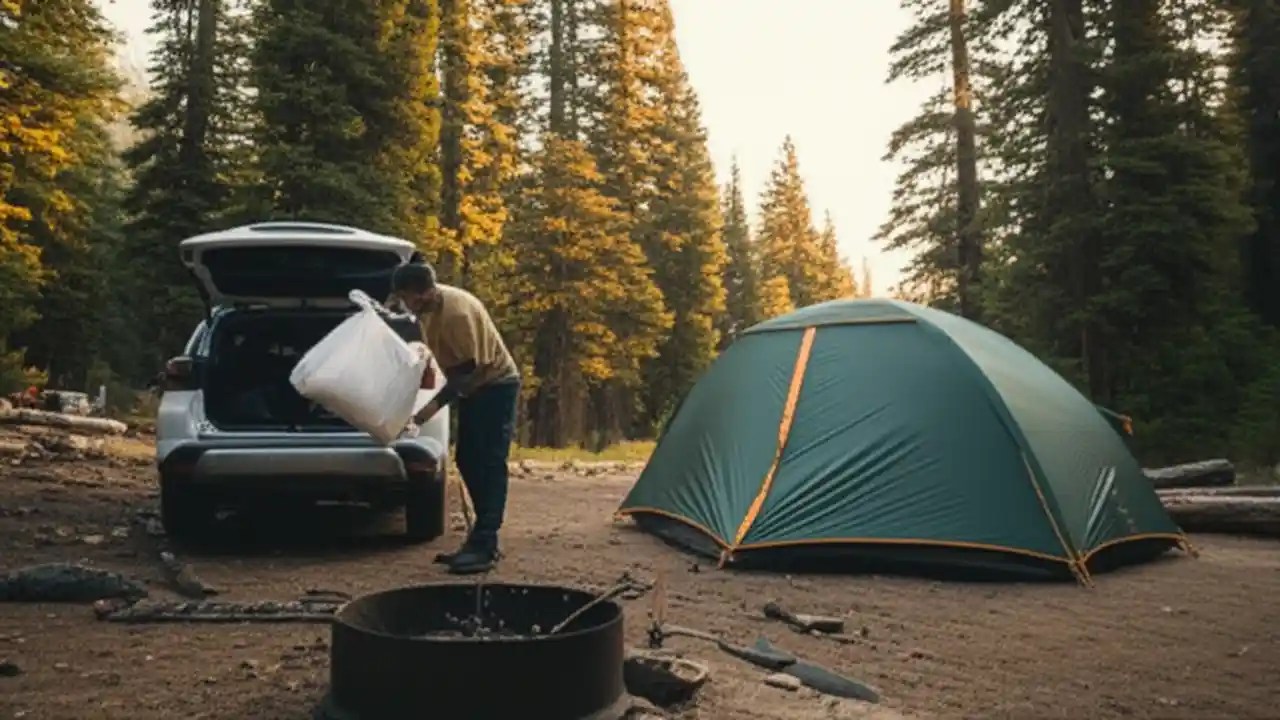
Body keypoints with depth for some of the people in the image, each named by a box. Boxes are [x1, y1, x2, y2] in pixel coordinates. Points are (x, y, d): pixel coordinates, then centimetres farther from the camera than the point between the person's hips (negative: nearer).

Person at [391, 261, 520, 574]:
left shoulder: (457, 312, -29)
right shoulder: (428, 305, -1)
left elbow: (470, 368, -26)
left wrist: (436, 403, -28)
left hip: (496, 384, -10)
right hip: (472, 386, 10)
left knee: (490, 464, -12)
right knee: (467, 461, 8)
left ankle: (484, 547, -12)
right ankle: (480, 540, 15)